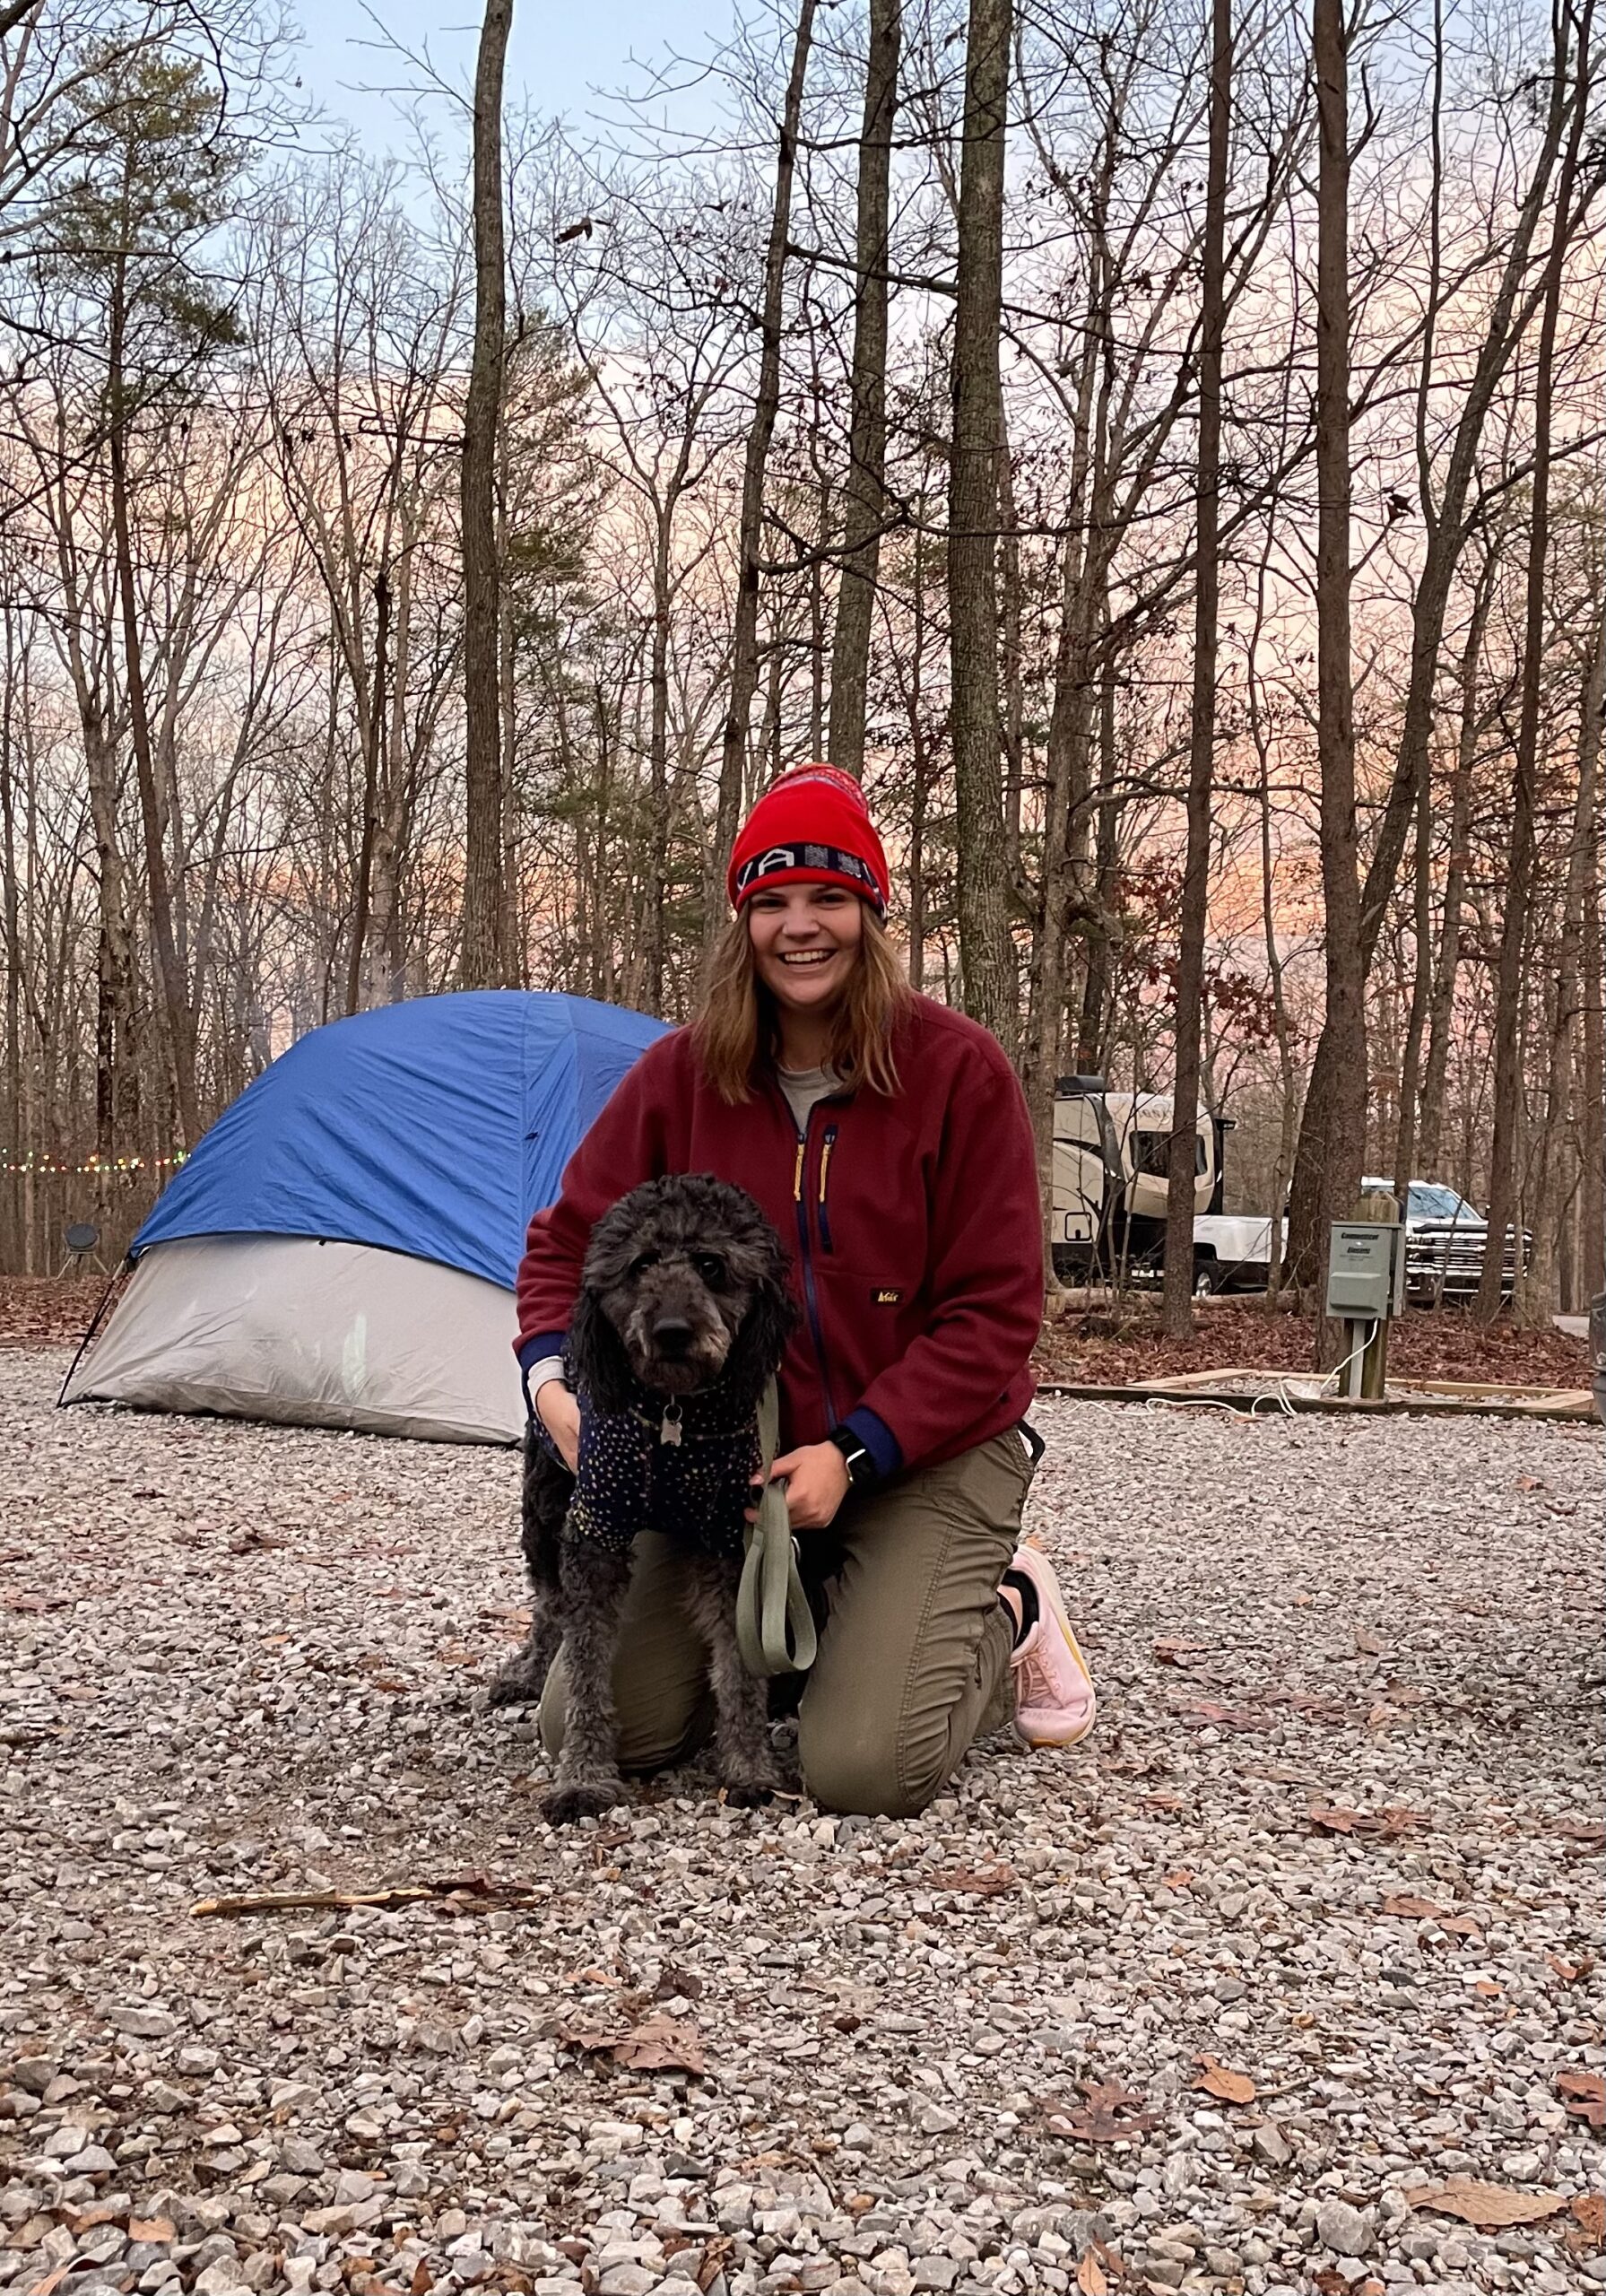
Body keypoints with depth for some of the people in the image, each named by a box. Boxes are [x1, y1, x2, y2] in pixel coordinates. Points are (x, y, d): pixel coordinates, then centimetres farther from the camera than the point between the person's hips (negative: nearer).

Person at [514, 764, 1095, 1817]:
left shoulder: (959, 1069, -13)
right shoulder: (685, 1072, -4)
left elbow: (992, 1312, -12)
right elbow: (570, 1239, 6)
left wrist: (853, 1452, -21)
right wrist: (553, 1381, -13)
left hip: (929, 1453, -3)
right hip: (739, 1453, 3)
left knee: (865, 1769, -19)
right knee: (592, 1728, -7)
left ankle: (1004, 1616, 12)